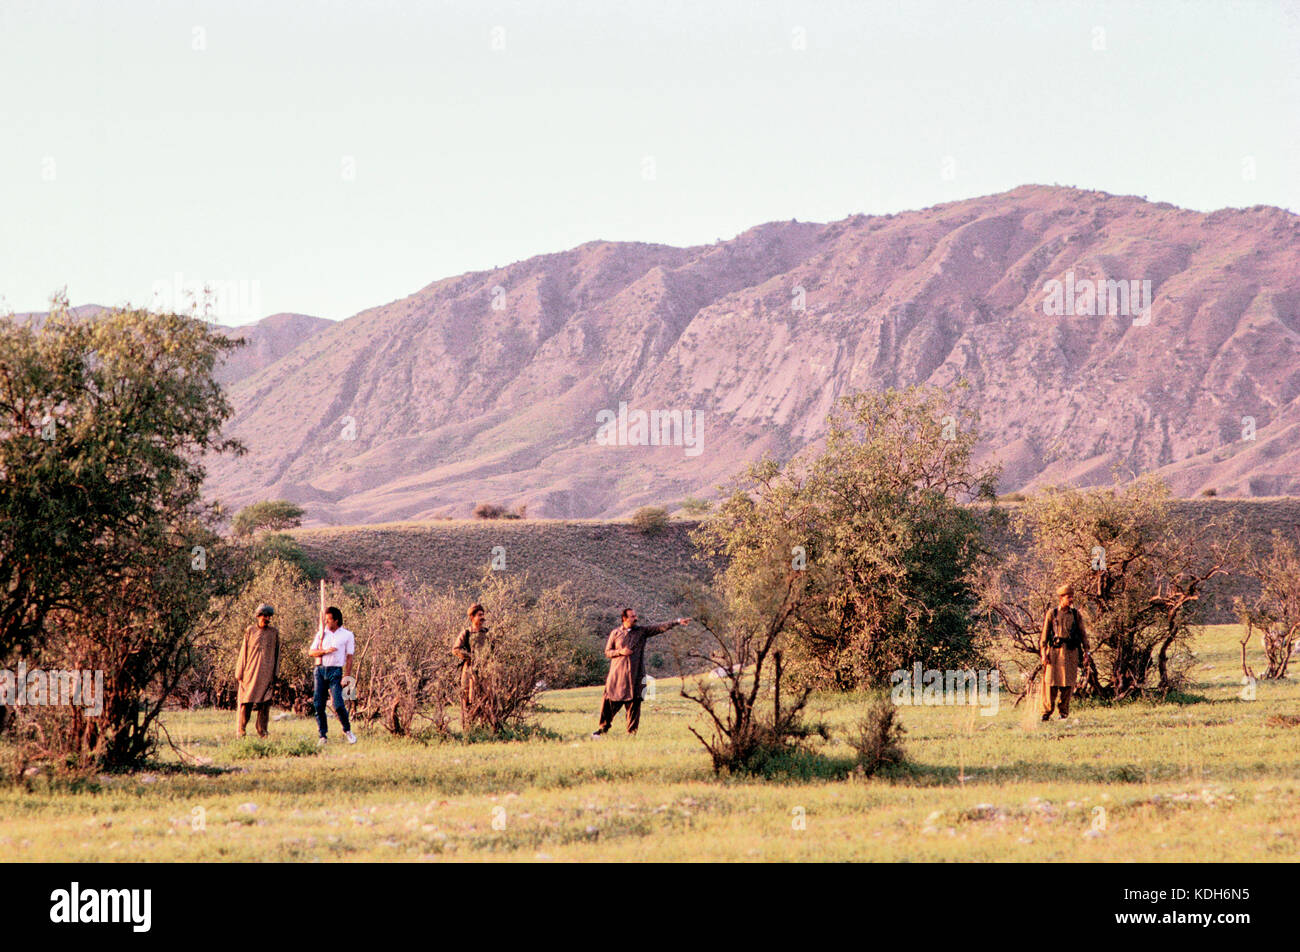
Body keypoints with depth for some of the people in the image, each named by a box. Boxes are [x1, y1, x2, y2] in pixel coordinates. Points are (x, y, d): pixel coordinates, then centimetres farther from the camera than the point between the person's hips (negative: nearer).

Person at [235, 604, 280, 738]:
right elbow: (243, 652, 7)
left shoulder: (274, 632, 11)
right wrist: (240, 673, 3)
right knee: (246, 703, -5)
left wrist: (275, 674, 8)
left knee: (265, 704, -2)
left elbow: (277, 654, 14)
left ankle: (262, 732, 3)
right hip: (250, 672, -1)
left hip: (267, 675, 1)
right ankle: (240, 731, -1)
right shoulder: (250, 631, 7)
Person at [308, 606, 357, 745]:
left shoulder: (347, 635, 5)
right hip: (320, 670, 3)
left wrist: (347, 677, -6)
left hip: (335, 671, -3)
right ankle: (323, 735, 8)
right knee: (319, 705, -1)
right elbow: (311, 652, 8)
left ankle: (347, 730, 11)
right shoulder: (321, 634, 13)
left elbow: (349, 657, 2)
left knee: (338, 704, -13)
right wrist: (325, 651, -10)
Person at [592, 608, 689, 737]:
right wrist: (620, 652, -11)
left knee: (634, 703, 1)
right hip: (617, 673, -1)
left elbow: (660, 628, -2)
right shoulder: (615, 633, 5)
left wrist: (678, 622, -12)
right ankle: (603, 728, 14)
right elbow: (607, 652, 7)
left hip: (635, 674, 1)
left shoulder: (642, 631, 6)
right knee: (609, 700, -1)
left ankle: (632, 732, 9)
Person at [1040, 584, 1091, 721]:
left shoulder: (1076, 614, 10)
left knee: (1068, 683, 1)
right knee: (1050, 681, -5)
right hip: (1055, 651, -1)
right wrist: (1043, 653, -3)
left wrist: (1086, 650, 3)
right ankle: (1047, 712, -1)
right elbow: (1044, 636, 5)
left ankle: (1064, 712, 9)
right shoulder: (1051, 614, 5)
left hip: (1071, 652, 1)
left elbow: (1083, 633, 12)